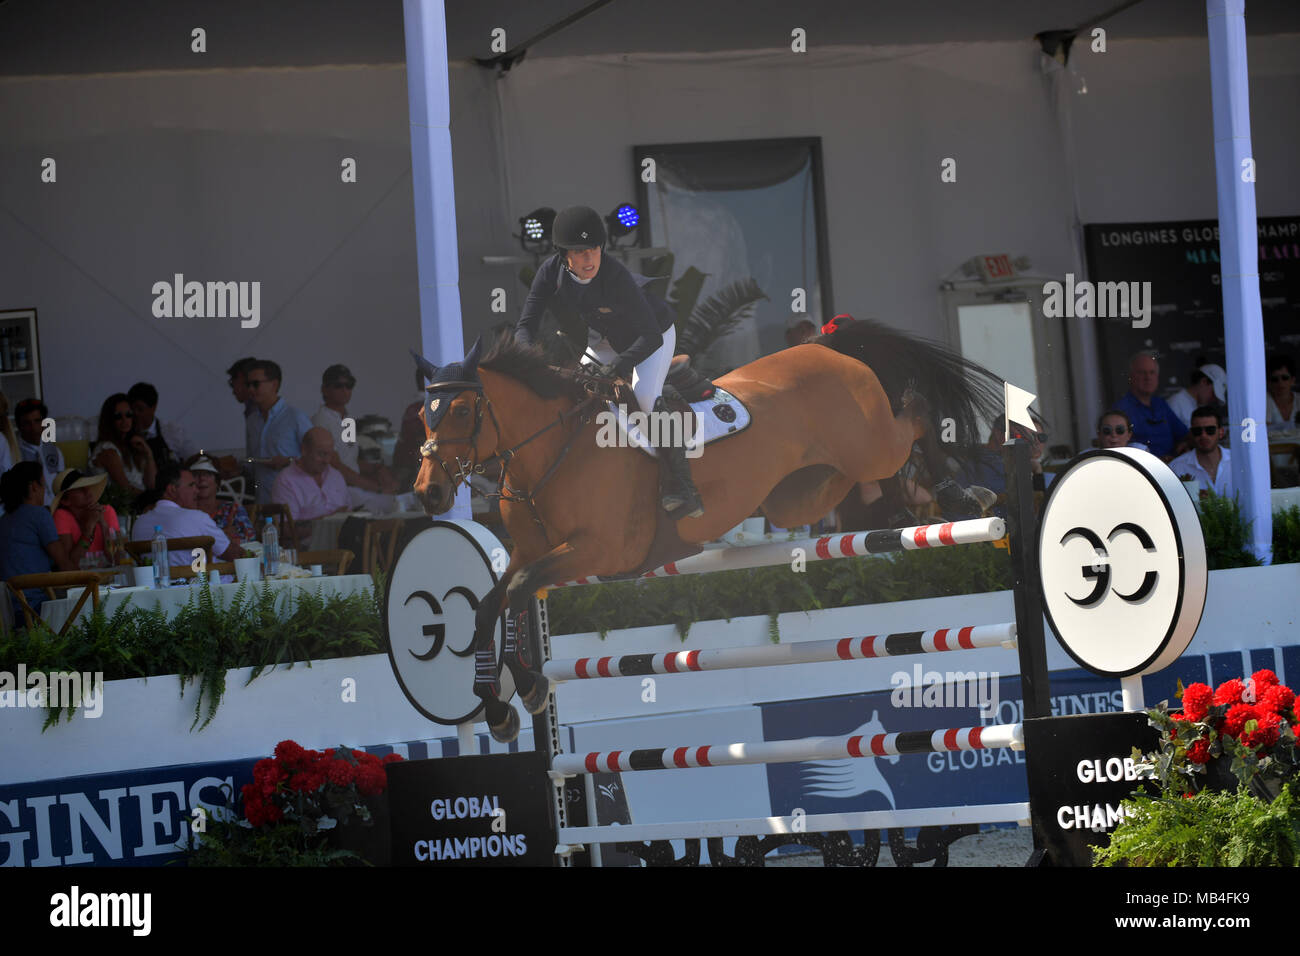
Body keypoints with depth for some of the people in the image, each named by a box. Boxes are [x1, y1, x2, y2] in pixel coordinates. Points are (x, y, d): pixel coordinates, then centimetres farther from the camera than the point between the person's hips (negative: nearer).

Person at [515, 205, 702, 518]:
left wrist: (621, 365, -53)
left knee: (645, 396, -27)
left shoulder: (615, 275, -38)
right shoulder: (551, 272, -24)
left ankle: (684, 488, -27)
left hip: (652, 335, -6)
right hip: (605, 340, 6)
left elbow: (650, 337, -37)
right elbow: (526, 325, -21)